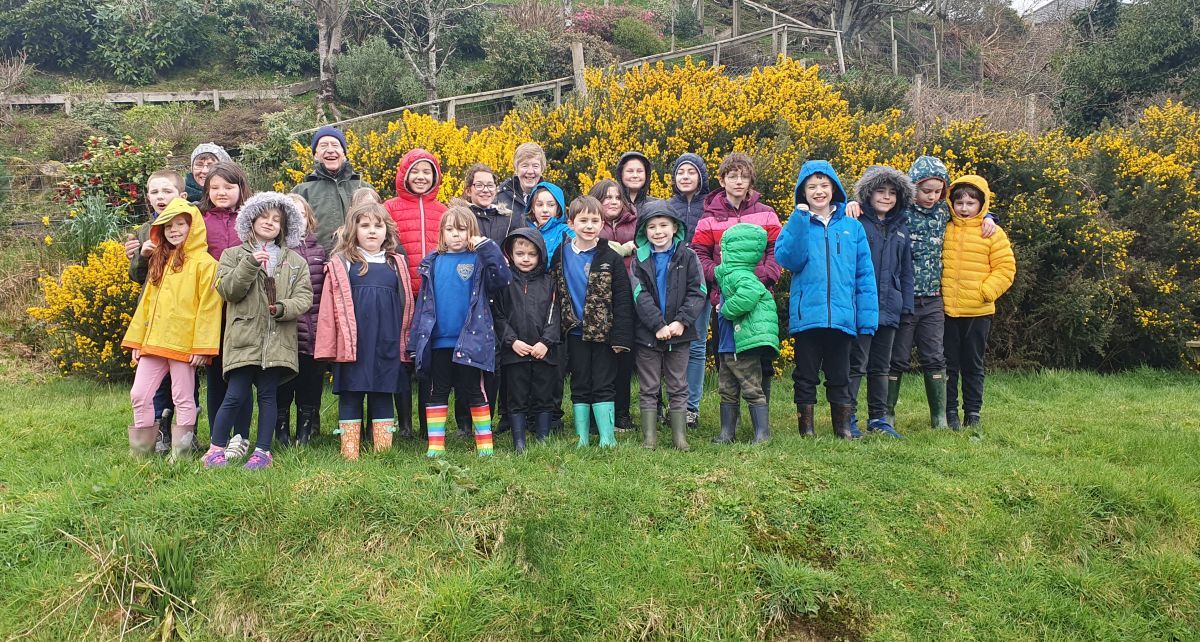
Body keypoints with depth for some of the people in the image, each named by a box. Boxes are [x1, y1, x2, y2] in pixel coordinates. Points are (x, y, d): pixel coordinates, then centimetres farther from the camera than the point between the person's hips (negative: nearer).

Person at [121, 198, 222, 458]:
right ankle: (140, 449, 22)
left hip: (184, 344, -7)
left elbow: (208, 307, -13)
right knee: (139, 395, 9)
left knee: (183, 398, 3)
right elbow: (147, 302, 18)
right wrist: (137, 339, 14)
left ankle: (181, 453, 13)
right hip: (153, 342, 7)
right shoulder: (160, 262, 16)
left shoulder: (204, 262, -8)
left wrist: (202, 346, -17)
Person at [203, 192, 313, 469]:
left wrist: (283, 308, -14)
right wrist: (250, 264, -15)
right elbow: (227, 290, -4)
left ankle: (263, 450, 13)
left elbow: (304, 296, 5)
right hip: (244, 338, -2)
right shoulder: (233, 255, 9)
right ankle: (216, 448, 10)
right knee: (236, 396, -5)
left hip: (278, 340, 2)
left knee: (268, 395, 6)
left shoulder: (295, 261, 13)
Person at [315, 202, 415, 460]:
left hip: (387, 344, 3)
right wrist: (329, 347, -6)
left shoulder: (396, 264, 12)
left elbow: (405, 304, 15)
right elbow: (330, 308, -1)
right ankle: (349, 452, 9)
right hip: (353, 344, -3)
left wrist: (405, 343, 10)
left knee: (384, 394, 7)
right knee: (350, 395, 2)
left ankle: (384, 451, 14)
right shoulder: (341, 264, 2)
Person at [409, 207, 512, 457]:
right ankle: (435, 445, 16)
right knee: (437, 393, 9)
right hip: (438, 342, 3)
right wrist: (417, 338, 7)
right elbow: (423, 301, 11)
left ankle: (484, 444, 14)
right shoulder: (433, 263, 8)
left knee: (474, 392, 5)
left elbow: (502, 279, -18)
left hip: (471, 340, -3)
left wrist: (487, 248, -21)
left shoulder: (479, 260, -1)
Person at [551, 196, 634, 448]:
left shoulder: (611, 258, -5)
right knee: (579, 386, 10)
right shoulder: (560, 256, 2)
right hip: (575, 332, 3)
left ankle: (607, 437, 9)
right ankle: (582, 438, 18)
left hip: (603, 332, -2)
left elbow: (623, 300, -7)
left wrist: (621, 337, -12)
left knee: (603, 386, 2)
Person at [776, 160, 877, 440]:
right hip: (806, 316, -1)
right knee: (806, 375, 7)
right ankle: (806, 427, 16)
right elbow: (787, 259, -12)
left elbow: (864, 274, 5)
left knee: (839, 375, 12)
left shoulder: (852, 226, 7)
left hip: (842, 317, 1)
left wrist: (868, 316, -2)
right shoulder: (795, 224, 4)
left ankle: (843, 426, 21)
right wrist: (800, 221, -17)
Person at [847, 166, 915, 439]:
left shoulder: (901, 227, 14)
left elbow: (906, 270, 16)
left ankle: (879, 417, 22)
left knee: (881, 366, 13)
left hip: (889, 308, 6)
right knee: (856, 364, -4)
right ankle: (847, 417, 4)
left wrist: (907, 306, 11)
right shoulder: (856, 222, -4)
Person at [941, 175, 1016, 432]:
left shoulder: (992, 233, -1)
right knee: (948, 364, 6)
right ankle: (950, 413, 15)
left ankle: (973, 414, 19)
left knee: (973, 365, 10)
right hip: (947, 311, 1)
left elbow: (1005, 268, -1)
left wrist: (986, 291, -12)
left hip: (978, 313, -1)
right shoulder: (944, 230, 3)